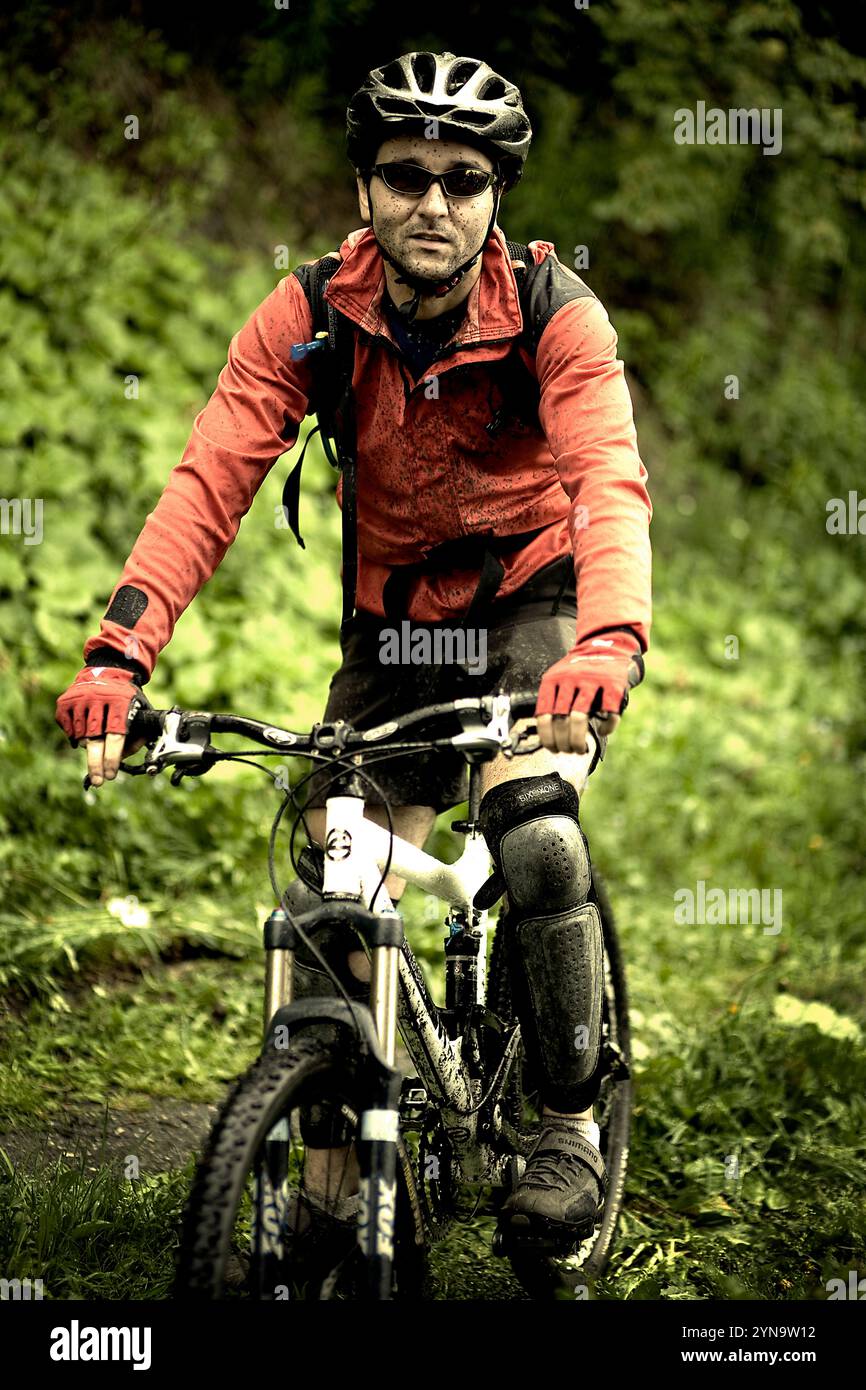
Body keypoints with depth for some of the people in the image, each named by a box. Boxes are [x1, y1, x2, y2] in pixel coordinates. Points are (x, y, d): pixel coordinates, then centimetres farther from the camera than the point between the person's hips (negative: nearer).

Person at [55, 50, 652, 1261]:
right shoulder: (310, 317, -16)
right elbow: (210, 479, -25)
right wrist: (119, 653, -40)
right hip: (395, 622, 3)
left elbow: (610, 482, -37)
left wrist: (606, 647, -57)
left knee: (534, 834, -29)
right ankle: (331, 1196, 11)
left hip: (533, 607, -3)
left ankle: (573, 1127, -10)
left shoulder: (555, 316, -23)